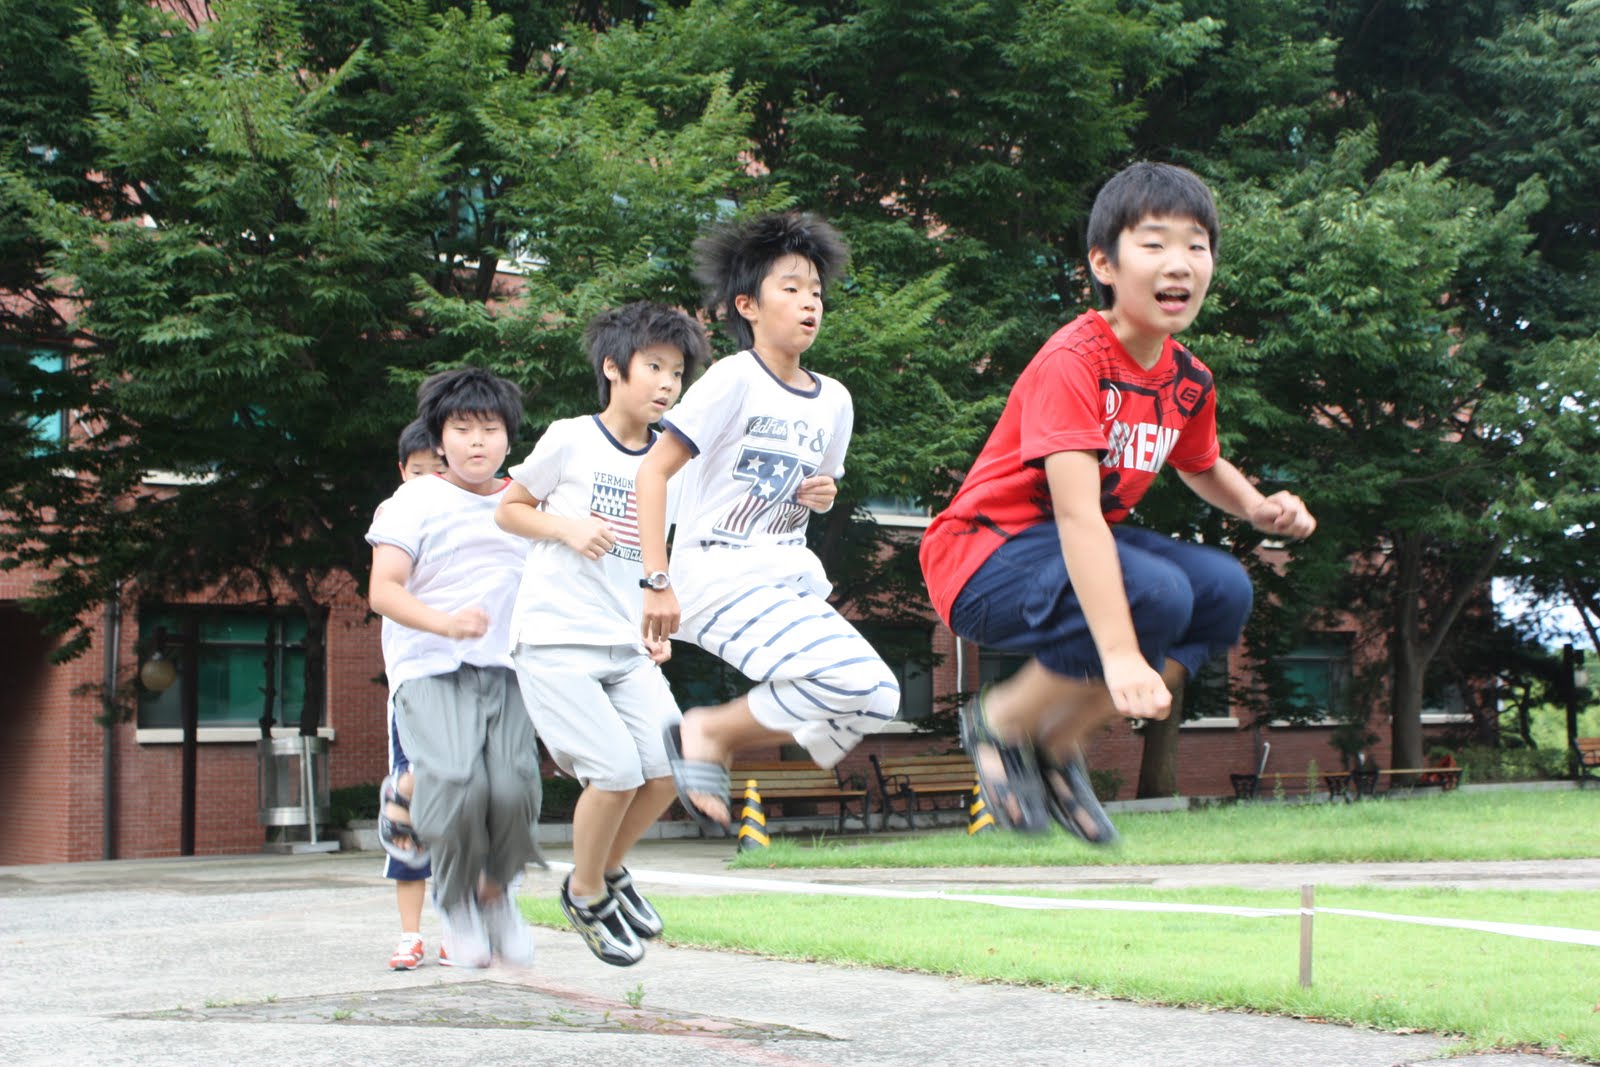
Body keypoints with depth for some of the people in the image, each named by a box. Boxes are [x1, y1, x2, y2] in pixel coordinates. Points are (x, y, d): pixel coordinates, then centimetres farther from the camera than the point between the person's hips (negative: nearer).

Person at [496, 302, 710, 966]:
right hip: (556, 639, -6)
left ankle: (611, 869, 21)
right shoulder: (570, 440, -4)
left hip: (627, 647, 6)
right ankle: (586, 894, 10)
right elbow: (508, 510, 4)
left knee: (669, 768, -7)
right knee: (617, 771, -15)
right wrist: (567, 528, -14)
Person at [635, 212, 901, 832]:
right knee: (852, 679, -23)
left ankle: (714, 743, 9)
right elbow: (653, 470, -12)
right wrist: (656, 582, -17)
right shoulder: (736, 379, -10)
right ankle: (707, 733, -3)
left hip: (790, 575, 8)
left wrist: (822, 494, 0)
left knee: (877, 701, -2)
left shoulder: (833, 400, 10)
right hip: (718, 572, -8)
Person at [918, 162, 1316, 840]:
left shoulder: (1190, 382, 2)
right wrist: (1121, 655, -44)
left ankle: (1058, 745, 3)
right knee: (1157, 597, -30)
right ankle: (1001, 721, -6)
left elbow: (1202, 466, 25)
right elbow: (1077, 511, -35)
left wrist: (1257, 508, 0)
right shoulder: (1072, 364, -24)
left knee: (1225, 593, -10)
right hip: (982, 556, -9)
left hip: (1084, 549, 9)